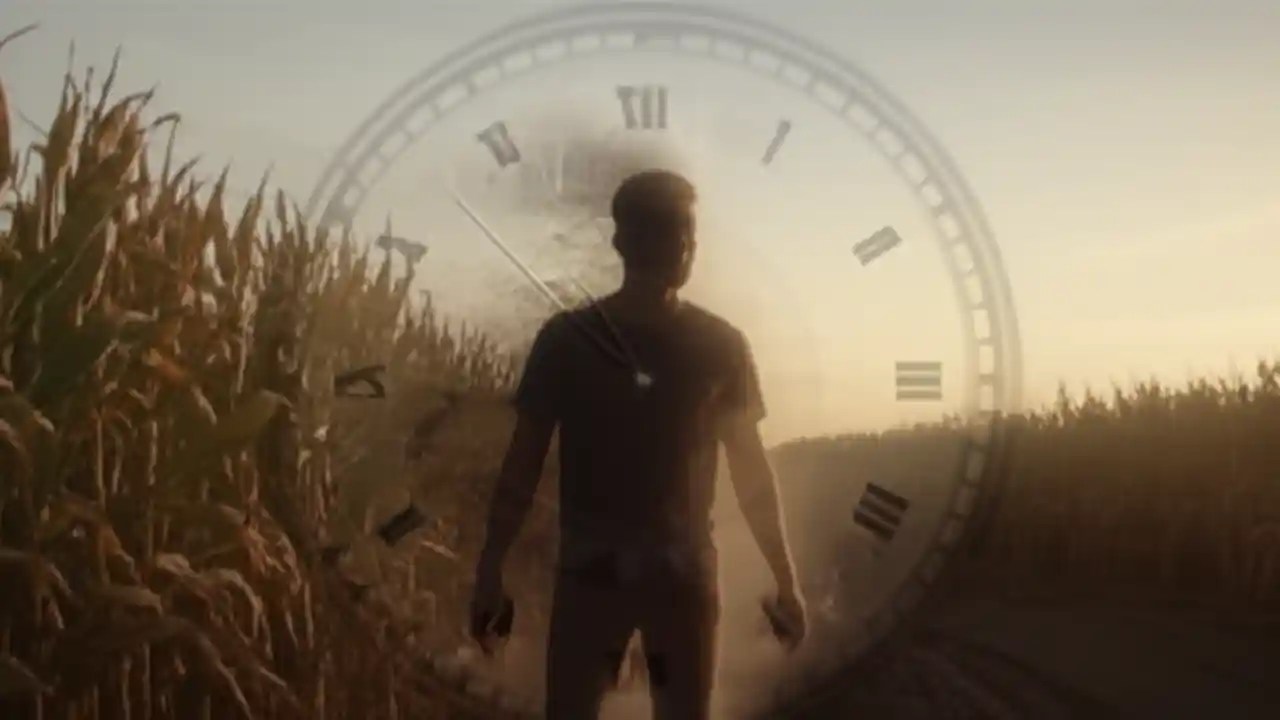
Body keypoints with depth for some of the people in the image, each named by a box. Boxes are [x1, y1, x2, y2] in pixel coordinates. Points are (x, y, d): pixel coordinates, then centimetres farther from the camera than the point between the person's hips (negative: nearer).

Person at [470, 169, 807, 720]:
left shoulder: (720, 346, -2)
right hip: (589, 570, 0)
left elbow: (750, 468, 5)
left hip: (685, 572, 1)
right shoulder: (567, 338, -4)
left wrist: (785, 580, 6)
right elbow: (523, 461, 0)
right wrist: (489, 571, -1)